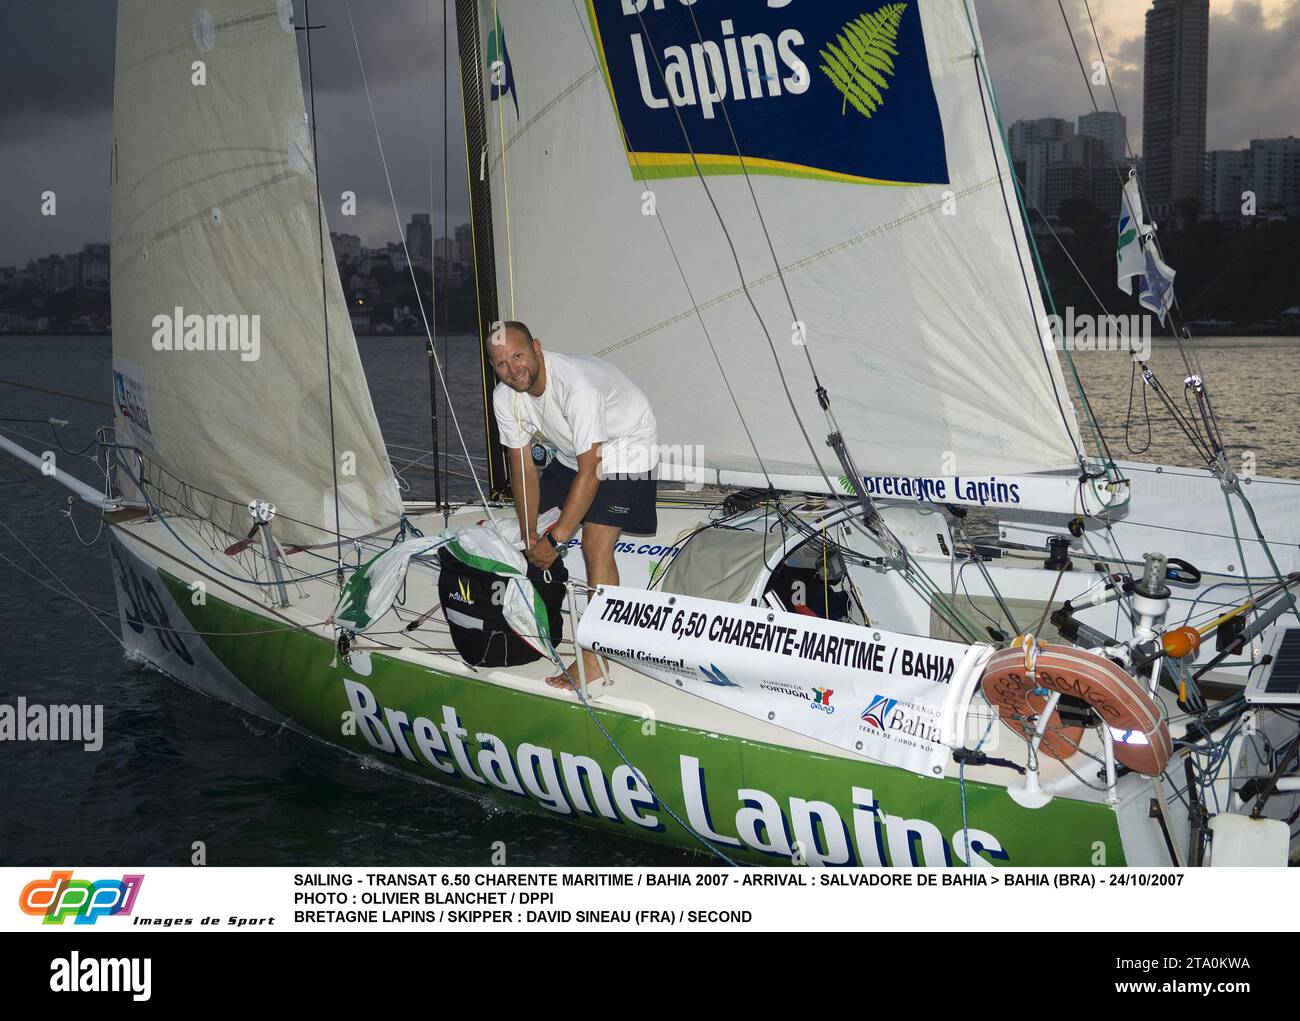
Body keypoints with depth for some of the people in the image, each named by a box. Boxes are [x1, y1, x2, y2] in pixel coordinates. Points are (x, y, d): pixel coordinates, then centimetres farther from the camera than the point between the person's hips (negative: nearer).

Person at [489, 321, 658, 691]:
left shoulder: (577, 384, -37)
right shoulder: (505, 397, -15)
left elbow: (589, 471, -34)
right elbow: (523, 467, -7)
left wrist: (555, 539, -31)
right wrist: (530, 536, -12)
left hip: (625, 448, -8)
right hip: (572, 452, 8)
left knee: (596, 546, -19)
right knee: (527, 526, 5)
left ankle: (595, 660, -11)